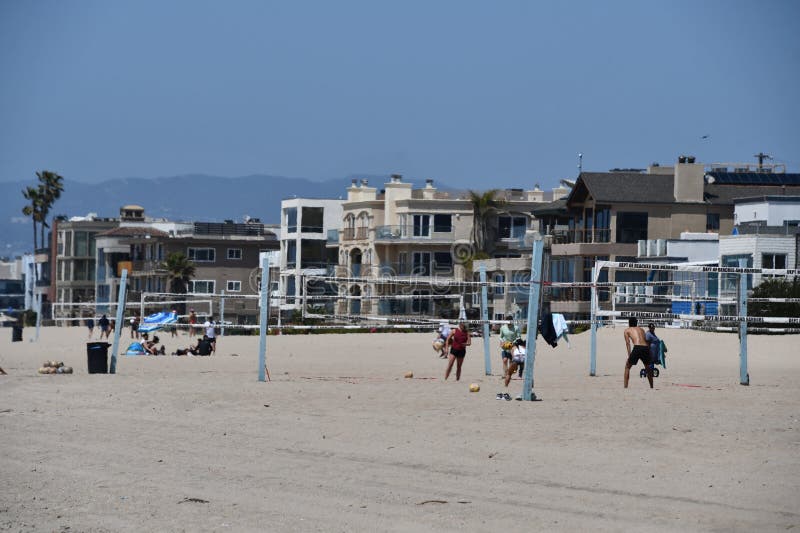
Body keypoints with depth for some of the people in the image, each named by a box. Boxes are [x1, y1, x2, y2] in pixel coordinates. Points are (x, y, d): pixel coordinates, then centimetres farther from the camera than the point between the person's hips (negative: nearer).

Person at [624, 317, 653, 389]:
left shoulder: (627, 330, 18)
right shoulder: (641, 329, 29)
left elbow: (628, 344, 9)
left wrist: (629, 355, 5)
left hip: (637, 348, -4)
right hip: (646, 347, 4)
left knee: (627, 366, 13)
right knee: (648, 368, 25)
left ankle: (625, 386, 3)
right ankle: (651, 386, 29)